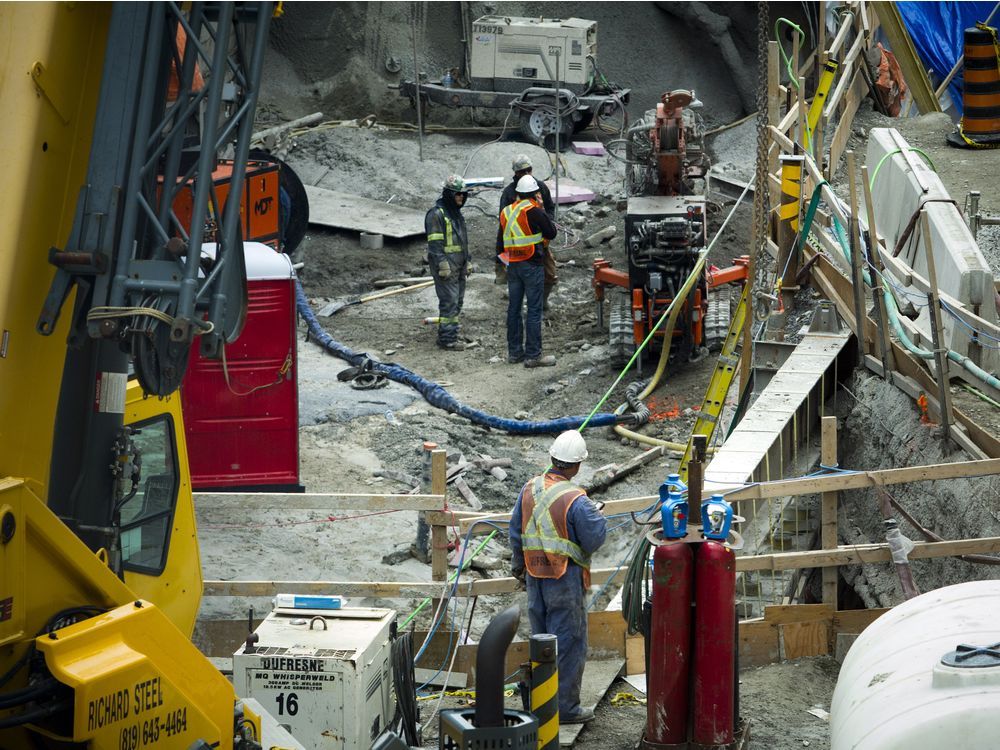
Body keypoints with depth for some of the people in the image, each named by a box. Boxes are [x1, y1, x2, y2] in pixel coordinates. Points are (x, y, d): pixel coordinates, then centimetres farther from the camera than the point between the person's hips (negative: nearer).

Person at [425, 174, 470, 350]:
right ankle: (447, 338, -7)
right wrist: (442, 265, -21)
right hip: (445, 265, -10)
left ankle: (450, 335, 17)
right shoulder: (437, 214, -12)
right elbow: (435, 243, -17)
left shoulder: (456, 213, 18)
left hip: (458, 265, 10)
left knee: (457, 301, 11)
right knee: (449, 301, -10)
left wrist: (466, 263, 23)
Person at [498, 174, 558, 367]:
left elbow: (500, 239, 15)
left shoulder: (506, 212, 10)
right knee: (534, 309, -5)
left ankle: (514, 351, 18)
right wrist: (542, 210, 6)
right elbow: (551, 233, -3)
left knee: (514, 308, 12)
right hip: (532, 264, -7)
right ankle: (533, 355, -6)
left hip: (513, 265, 7)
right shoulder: (533, 211, -12)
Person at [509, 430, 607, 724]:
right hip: (565, 578, -7)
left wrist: (518, 565, 25)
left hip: (535, 575, 7)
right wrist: (596, 515, 5)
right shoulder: (575, 500, -20)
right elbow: (595, 539, -15)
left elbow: (516, 531, 11)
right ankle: (565, 707, 5)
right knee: (569, 642, 2)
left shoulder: (529, 489, 1)